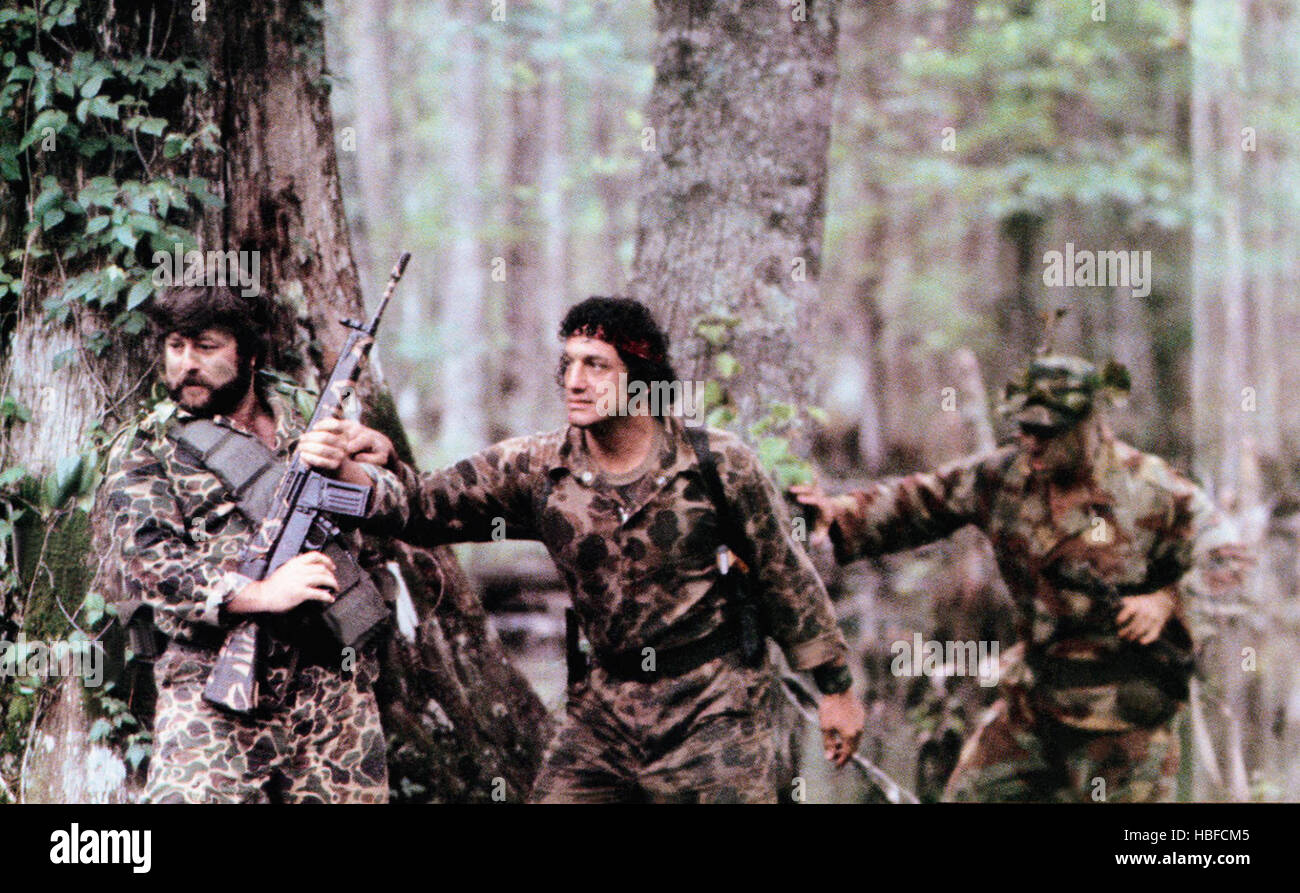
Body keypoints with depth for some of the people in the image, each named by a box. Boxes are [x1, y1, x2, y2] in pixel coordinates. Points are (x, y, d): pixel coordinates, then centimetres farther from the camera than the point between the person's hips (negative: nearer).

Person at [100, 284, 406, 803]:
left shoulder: (305, 420, 17)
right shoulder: (144, 451, 6)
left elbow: (393, 510, 12)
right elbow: (145, 564, -8)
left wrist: (343, 467, -11)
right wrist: (260, 594, -20)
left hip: (335, 683, 4)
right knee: (192, 796, -23)